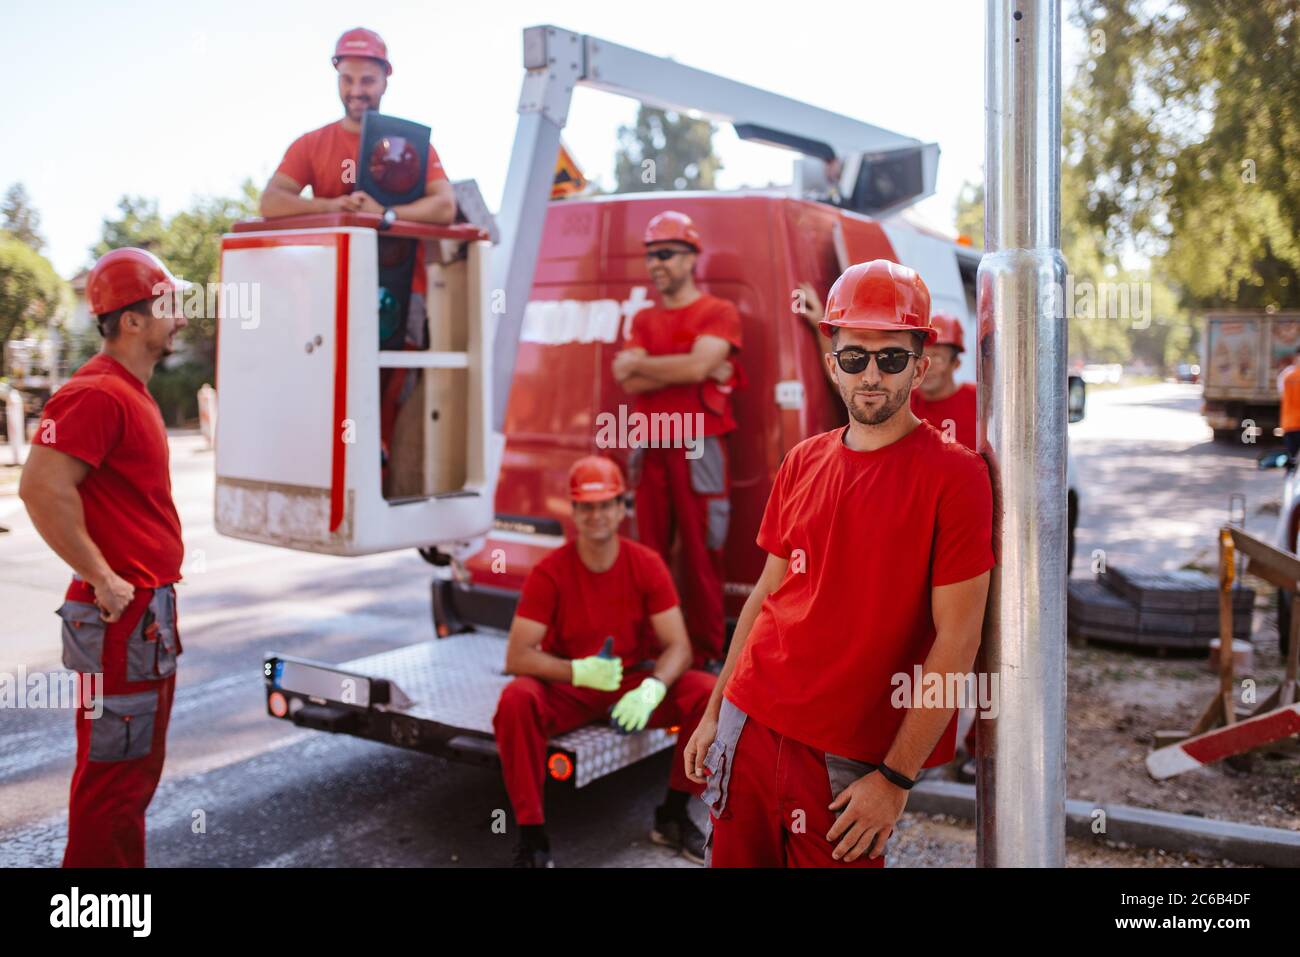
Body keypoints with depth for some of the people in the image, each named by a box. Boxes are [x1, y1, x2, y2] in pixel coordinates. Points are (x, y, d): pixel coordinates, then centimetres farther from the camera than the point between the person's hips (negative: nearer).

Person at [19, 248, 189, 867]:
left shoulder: (132, 392, 15)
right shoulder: (97, 393, -17)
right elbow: (42, 488, -28)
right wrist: (102, 579, -22)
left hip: (151, 613, 10)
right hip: (122, 619, -10)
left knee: (138, 769, 18)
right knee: (114, 774, 0)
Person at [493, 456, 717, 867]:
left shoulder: (647, 564, -8)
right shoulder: (549, 572, -13)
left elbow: (678, 646, -12)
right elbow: (517, 657, -18)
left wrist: (651, 689, -33)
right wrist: (579, 671, -34)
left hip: (634, 683, 2)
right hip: (566, 690, -2)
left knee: (707, 692, -22)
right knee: (515, 700, -33)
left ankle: (671, 817, -3)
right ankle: (532, 836, -21)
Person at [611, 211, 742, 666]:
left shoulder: (718, 313, 1)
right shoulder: (644, 319, 16)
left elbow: (697, 364, -16)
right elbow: (631, 384, 2)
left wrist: (638, 363, -4)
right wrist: (686, 370, -8)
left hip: (698, 446, -5)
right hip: (651, 447, 5)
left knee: (700, 555, -3)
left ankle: (706, 656, 6)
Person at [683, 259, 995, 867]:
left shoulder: (954, 475, -10)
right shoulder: (803, 463, 7)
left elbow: (956, 640, -12)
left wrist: (895, 778, -14)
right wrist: (714, 713, 12)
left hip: (851, 759, -4)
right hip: (751, 721, 5)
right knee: (735, 858, 14)